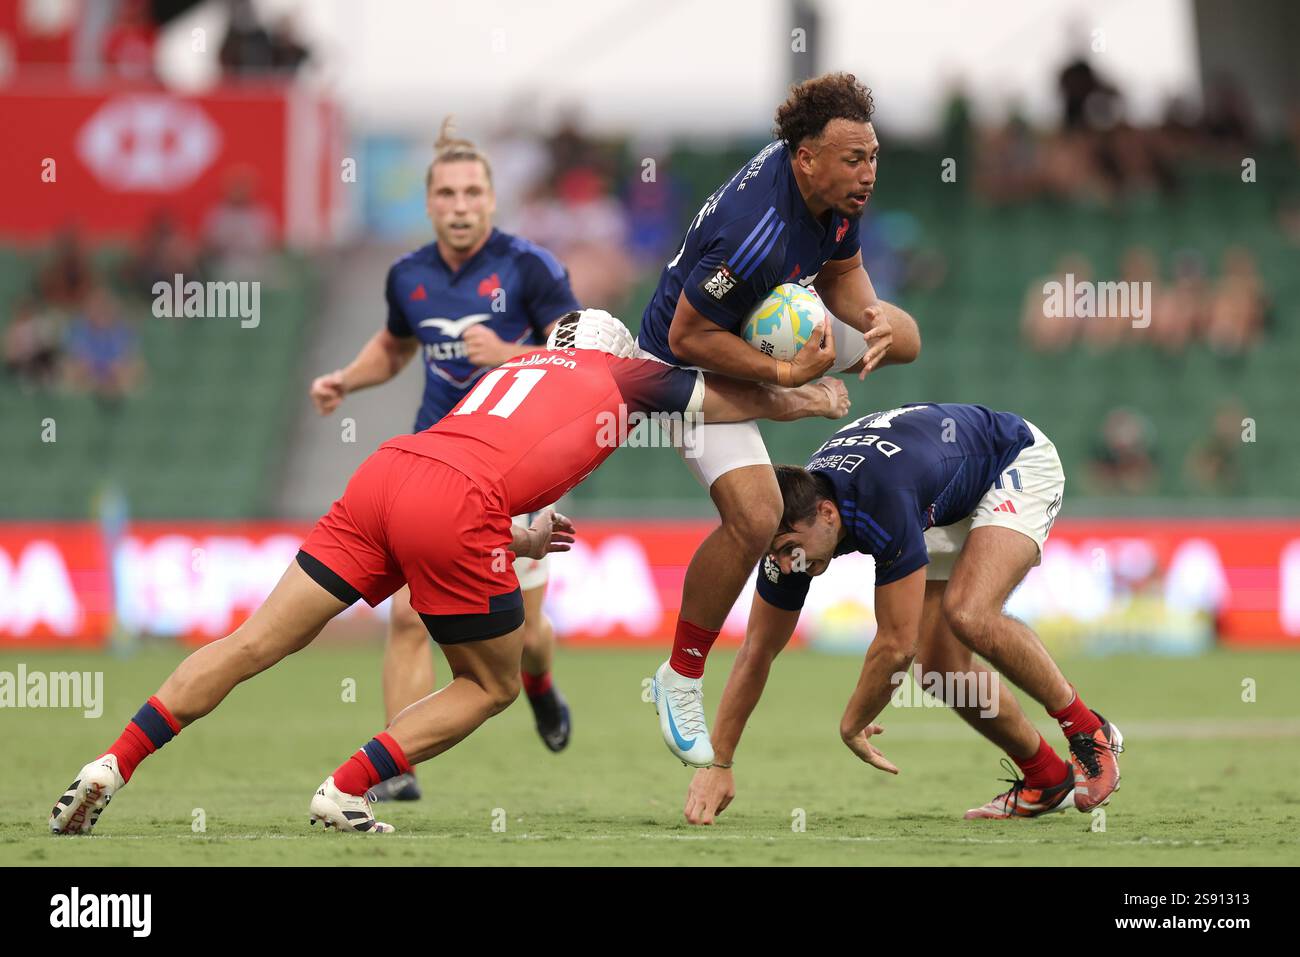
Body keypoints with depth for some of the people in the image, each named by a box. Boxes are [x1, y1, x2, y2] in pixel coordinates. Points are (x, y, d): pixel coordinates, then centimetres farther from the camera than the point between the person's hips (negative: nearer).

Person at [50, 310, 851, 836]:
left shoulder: (514, 369, 35)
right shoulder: (622, 376, 21)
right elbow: (727, 399, 36)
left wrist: (518, 542, 45)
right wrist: (808, 402, 53)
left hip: (385, 472, 6)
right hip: (456, 509, -6)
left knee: (258, 644, 7)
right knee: (492, 688, 15)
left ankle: (114, 765, -3)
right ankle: (347, 790, 1)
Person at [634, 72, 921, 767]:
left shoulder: (837, 188, -13)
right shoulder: (755, 235, -40)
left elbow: (840, 272, 5)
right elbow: (688, 336, -32)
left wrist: (870, 317, -16)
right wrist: (783, 373, -32)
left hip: (778, 327, 9)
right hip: (695, 364, -9)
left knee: (903, 337, 18)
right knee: (755, 519, -24)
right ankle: (681, 679, -6)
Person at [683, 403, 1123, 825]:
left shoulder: (884, 503, -43)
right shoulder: (791, 524, -20)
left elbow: (897, 644, -35)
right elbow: (756, 651, -9)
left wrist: (851, 726, -19)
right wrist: (718, 764, -12)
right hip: (947, 510, 7)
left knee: (969, 616, -31)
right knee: (942, 666, -8)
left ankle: (1091, 734, -14)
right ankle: (1046, 780, 10)